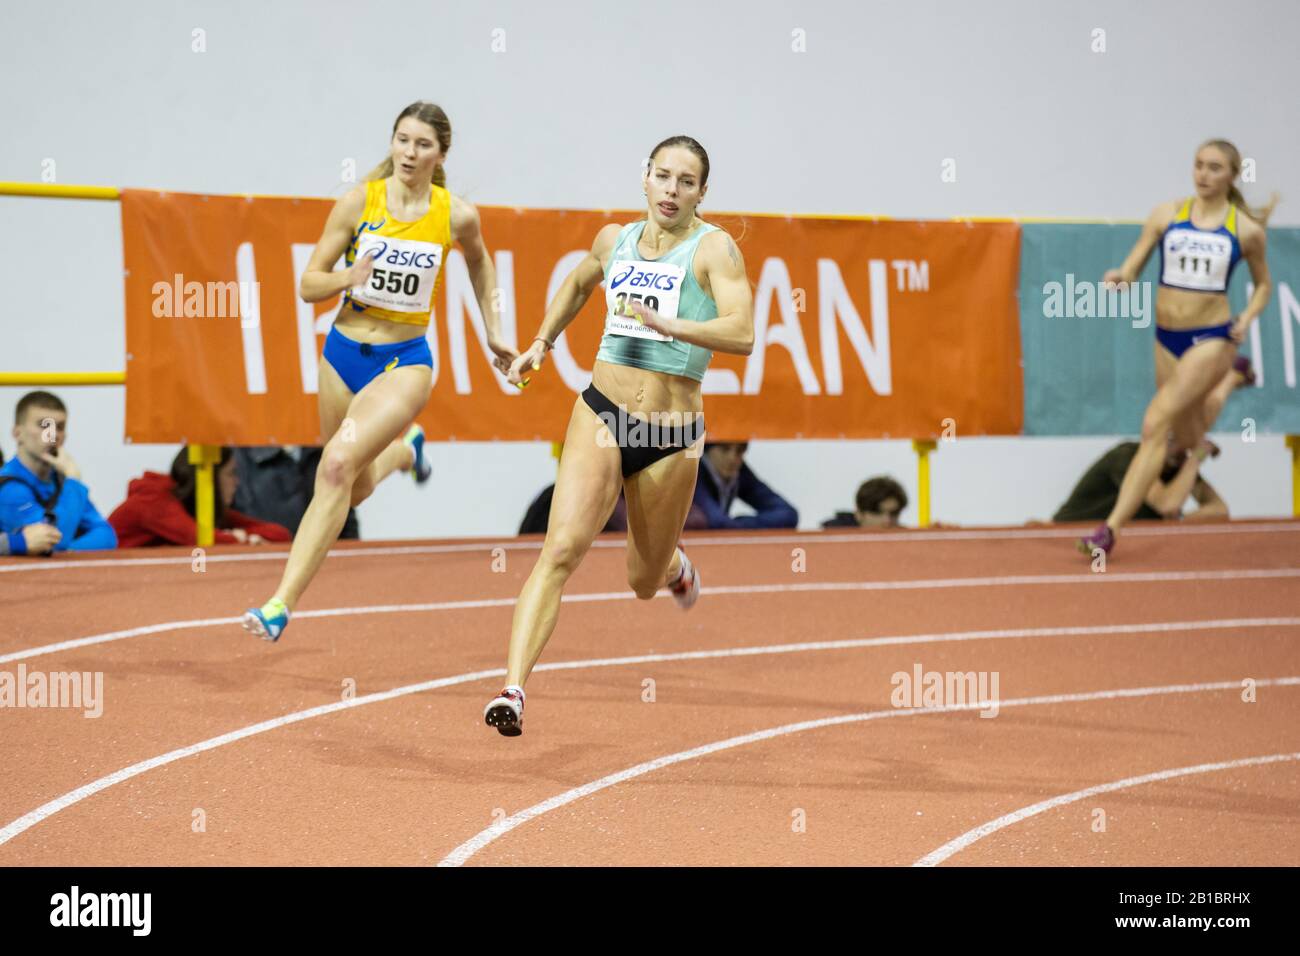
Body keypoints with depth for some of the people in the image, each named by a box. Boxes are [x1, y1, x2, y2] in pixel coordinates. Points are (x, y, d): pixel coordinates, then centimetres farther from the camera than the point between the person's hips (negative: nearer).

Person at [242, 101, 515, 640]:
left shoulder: (457, 216, -7)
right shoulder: (360, 201, -8)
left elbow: (479, 263, 17)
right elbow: (309, 284, -5)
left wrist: (493, 332, 20)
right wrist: (349, 277, -25)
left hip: (404, 361, -3)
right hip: (344, 352, 3)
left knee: (337, 466, -24)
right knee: (355, 492, 17)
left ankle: (281, 605, -23)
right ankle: (404, 450, 54)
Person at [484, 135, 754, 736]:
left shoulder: (713, 248, -6)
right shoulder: (614, 240, 8)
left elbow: (742, 334, -21)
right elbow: (578, 284, 32)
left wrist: (664, 323, -31)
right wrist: (542, 341, 24)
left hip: (672, 436, -2)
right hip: (601, 414, 2)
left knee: (643, 583, 16)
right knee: (561, 549, -19)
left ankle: (672, 565, 55)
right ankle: (513, 690, -25)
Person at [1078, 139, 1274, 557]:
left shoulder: (1246, 229, -1)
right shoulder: (1167, 214, 2)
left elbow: (1263, 284, 14)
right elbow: (1132, 268, 2)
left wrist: (1248, 317, -5)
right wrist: (1120, 277, -21)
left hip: (1212, 338, -4)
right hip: (1167, 337, 4)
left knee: (1156, 424, -20)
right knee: (1189, 441, 17)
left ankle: (1112, 527, -19)